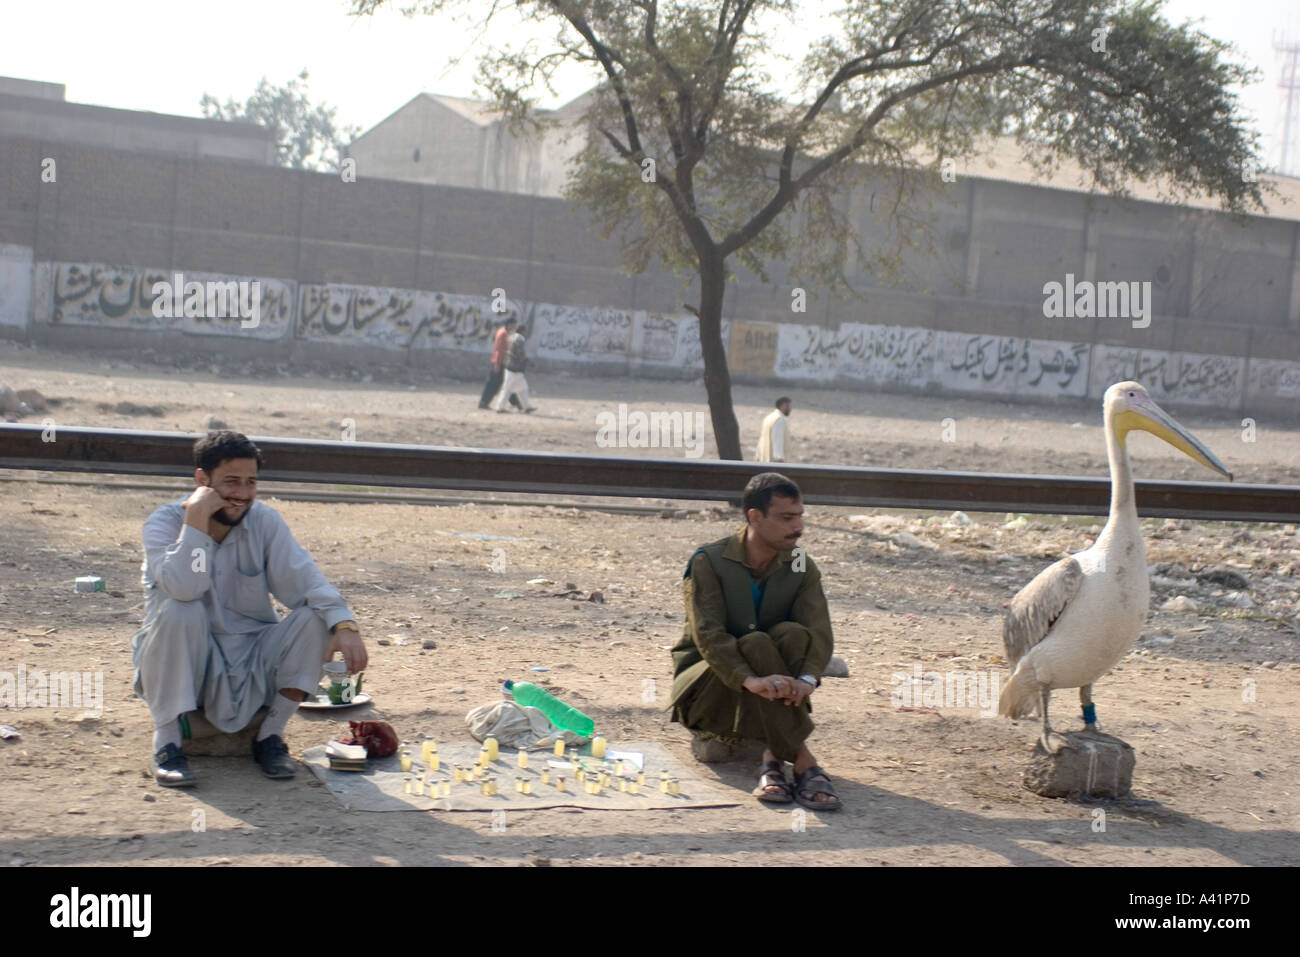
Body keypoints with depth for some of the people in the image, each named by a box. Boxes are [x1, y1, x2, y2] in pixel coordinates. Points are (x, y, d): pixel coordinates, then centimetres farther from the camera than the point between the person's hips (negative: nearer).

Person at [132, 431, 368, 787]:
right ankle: (166, 740, -20)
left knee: (314, 617, -18)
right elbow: (184, 588, -30)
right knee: (179, 612, -32)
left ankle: (271, 736, -8)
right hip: (183, 666, -3)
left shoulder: (266, 522, -1)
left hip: (251, 669, 3)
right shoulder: (164, 524, -11)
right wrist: (197, 517, -28)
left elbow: (304, 580, -13)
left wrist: (344, 625, -31)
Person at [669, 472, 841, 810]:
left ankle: (773, 758, -31)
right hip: (704, 688, -3)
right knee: (755, 644, -33)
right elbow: (708, 634, -24)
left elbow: (820, 632, -15)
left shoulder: (802, 568, -1)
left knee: (792, 634, -26)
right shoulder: (709, 562, -12)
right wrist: (751, 680, -41)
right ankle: (803, 763, -36)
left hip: (768, 695, 3)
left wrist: (807, 678, -37)